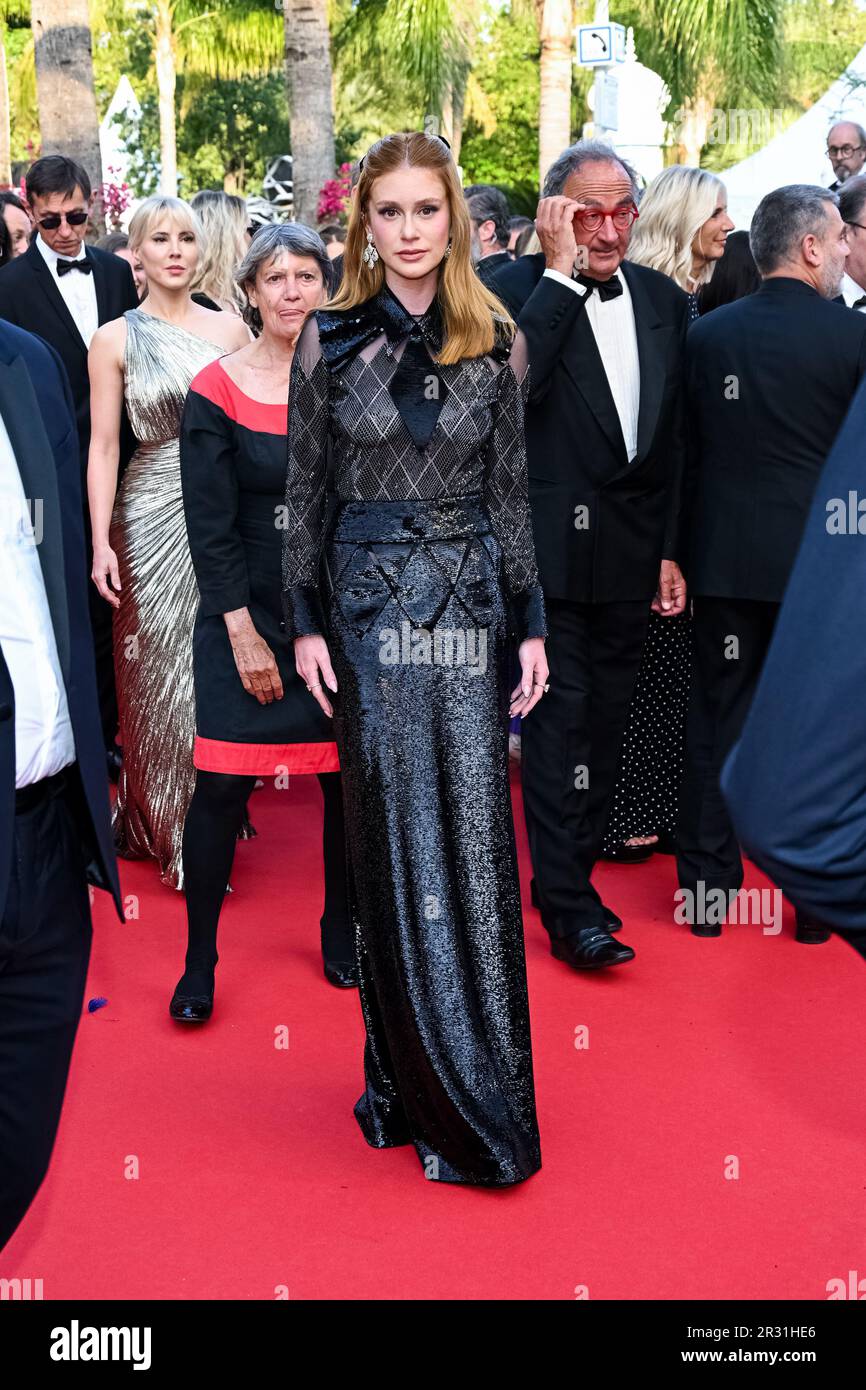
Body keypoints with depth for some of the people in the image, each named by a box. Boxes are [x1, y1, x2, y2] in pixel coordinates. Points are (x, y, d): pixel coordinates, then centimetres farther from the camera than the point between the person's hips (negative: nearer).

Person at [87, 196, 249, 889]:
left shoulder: (231, 329, 6)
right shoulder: (115, 339, 0)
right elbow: (104, 445, -2)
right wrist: (101, 542, -9)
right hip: (153, 514, -2)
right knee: (159, 665, 5)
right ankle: (165, 823, 20)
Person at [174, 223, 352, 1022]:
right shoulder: (218, 389, -5)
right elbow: (210, 527, -6)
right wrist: (245, 633, -10)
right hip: (248, 614, -2)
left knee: (350, 778, 7)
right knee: (224, 786, -3)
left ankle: (343, 938, 28)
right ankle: (200, 960, 13)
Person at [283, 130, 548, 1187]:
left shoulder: (496, 345, 5)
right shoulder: (329, 340, 3)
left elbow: (511, 492, 8)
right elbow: (303, 487, 5)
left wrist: (531, 624, 4)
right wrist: (305, 621, -1)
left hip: (468, 603, 1)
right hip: (368, 603, 0)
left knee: (472, 833, -1)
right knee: (389, 835, 3)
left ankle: (479, 1093, 12)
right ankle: (414, 1079, 16)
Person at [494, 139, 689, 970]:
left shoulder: (663, 300, 9)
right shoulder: (517, 289, -7)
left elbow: (676, 437, 12)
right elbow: (511, 385, -26)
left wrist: (672, 550, 10)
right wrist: (561, 272, -21)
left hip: (631, 551, 6)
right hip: (549, 547, -5)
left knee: (605, 716, 12)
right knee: (561, 714, -5)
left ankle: (574, 869, 27)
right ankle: (566, 904, 3)